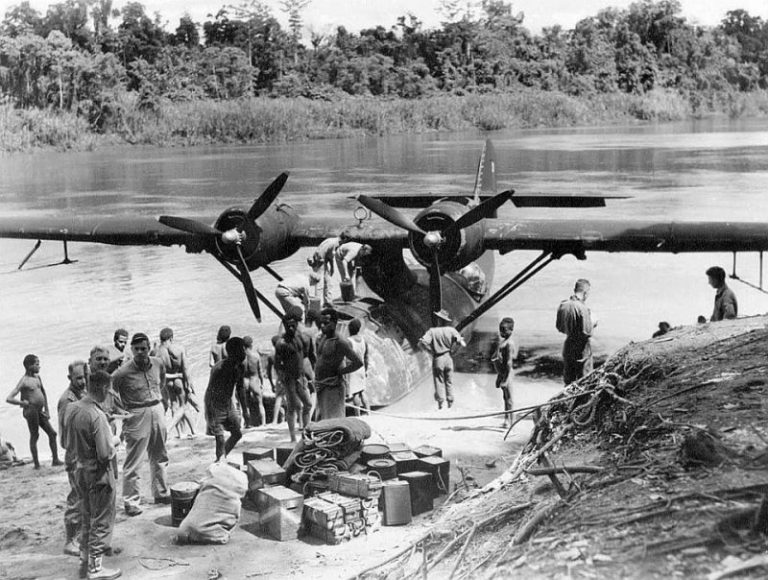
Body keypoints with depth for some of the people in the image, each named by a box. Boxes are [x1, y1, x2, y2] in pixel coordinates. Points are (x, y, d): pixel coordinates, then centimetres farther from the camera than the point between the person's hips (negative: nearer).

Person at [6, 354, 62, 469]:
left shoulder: (37, 377, 11)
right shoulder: (24, 381, -12)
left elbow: (43, 393, 24)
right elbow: (9, 399, -17)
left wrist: (46, 409, 19)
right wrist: (24, 403, -14)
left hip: (40, 411, 8)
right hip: (31, 410, -8)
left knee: (52, 433, 7)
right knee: (34, 435, -4)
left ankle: (55, 460, 12)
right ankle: (36, 463, 3)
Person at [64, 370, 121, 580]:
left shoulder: (72, 408, -1)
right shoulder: (97, 416, -25)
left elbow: (68, 442, 9)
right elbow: (105, 454, -25)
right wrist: (114, 441, -7)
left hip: (81, 469, 8)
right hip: (100, 474, -8)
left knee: (87, 518, 22)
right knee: (101, 521, 5)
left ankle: (85, 560, 31)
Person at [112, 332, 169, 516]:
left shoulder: (158, 364, 0)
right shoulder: (123, 373, -16)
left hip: (157, 411, 6)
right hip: (137, 416, -6)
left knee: (160, 457, 16)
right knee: (133, 461, -4)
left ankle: (161, 493, 30)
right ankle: (131, 501, 4)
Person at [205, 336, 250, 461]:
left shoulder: (240, 368, -6)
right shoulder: (219, 369, -28)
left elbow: (240, 389, 8)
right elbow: (210, 392, -25)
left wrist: (245, 410, 11)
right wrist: (209, 416, -27)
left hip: (228, 403, 7)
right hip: (215, 405, -7)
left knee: (237, 434, 10)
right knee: (220, 439, -10)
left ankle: (222, 459, 26)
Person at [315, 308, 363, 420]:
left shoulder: (340, 342, -17)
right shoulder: (322, 338, 8)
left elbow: (358, 362, -20)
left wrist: (340, 372, -11)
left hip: (332, 386, -8)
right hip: (320, 385, 8)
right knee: (321, 418, 14)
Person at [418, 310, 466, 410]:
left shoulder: (432, 331, -7)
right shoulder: (451, 330, -5)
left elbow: (422, 342, -18)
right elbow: (459, 339, -17)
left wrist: (431, 351, -7)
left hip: (437, 359, -1)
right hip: (448, 358, 2)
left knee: (439, 381, 8)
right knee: (449, 381, 15)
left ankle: (440, 402, -1)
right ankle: (450, 401, 14)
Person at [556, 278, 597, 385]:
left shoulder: (562, 305, -1)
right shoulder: (582, 308, -22)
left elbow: (559, 327, 9)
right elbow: (587, 332, -21)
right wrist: (593, 325, -4)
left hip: (567, 347, 6)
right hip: (581, 350, -6)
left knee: (568, 381, 17)